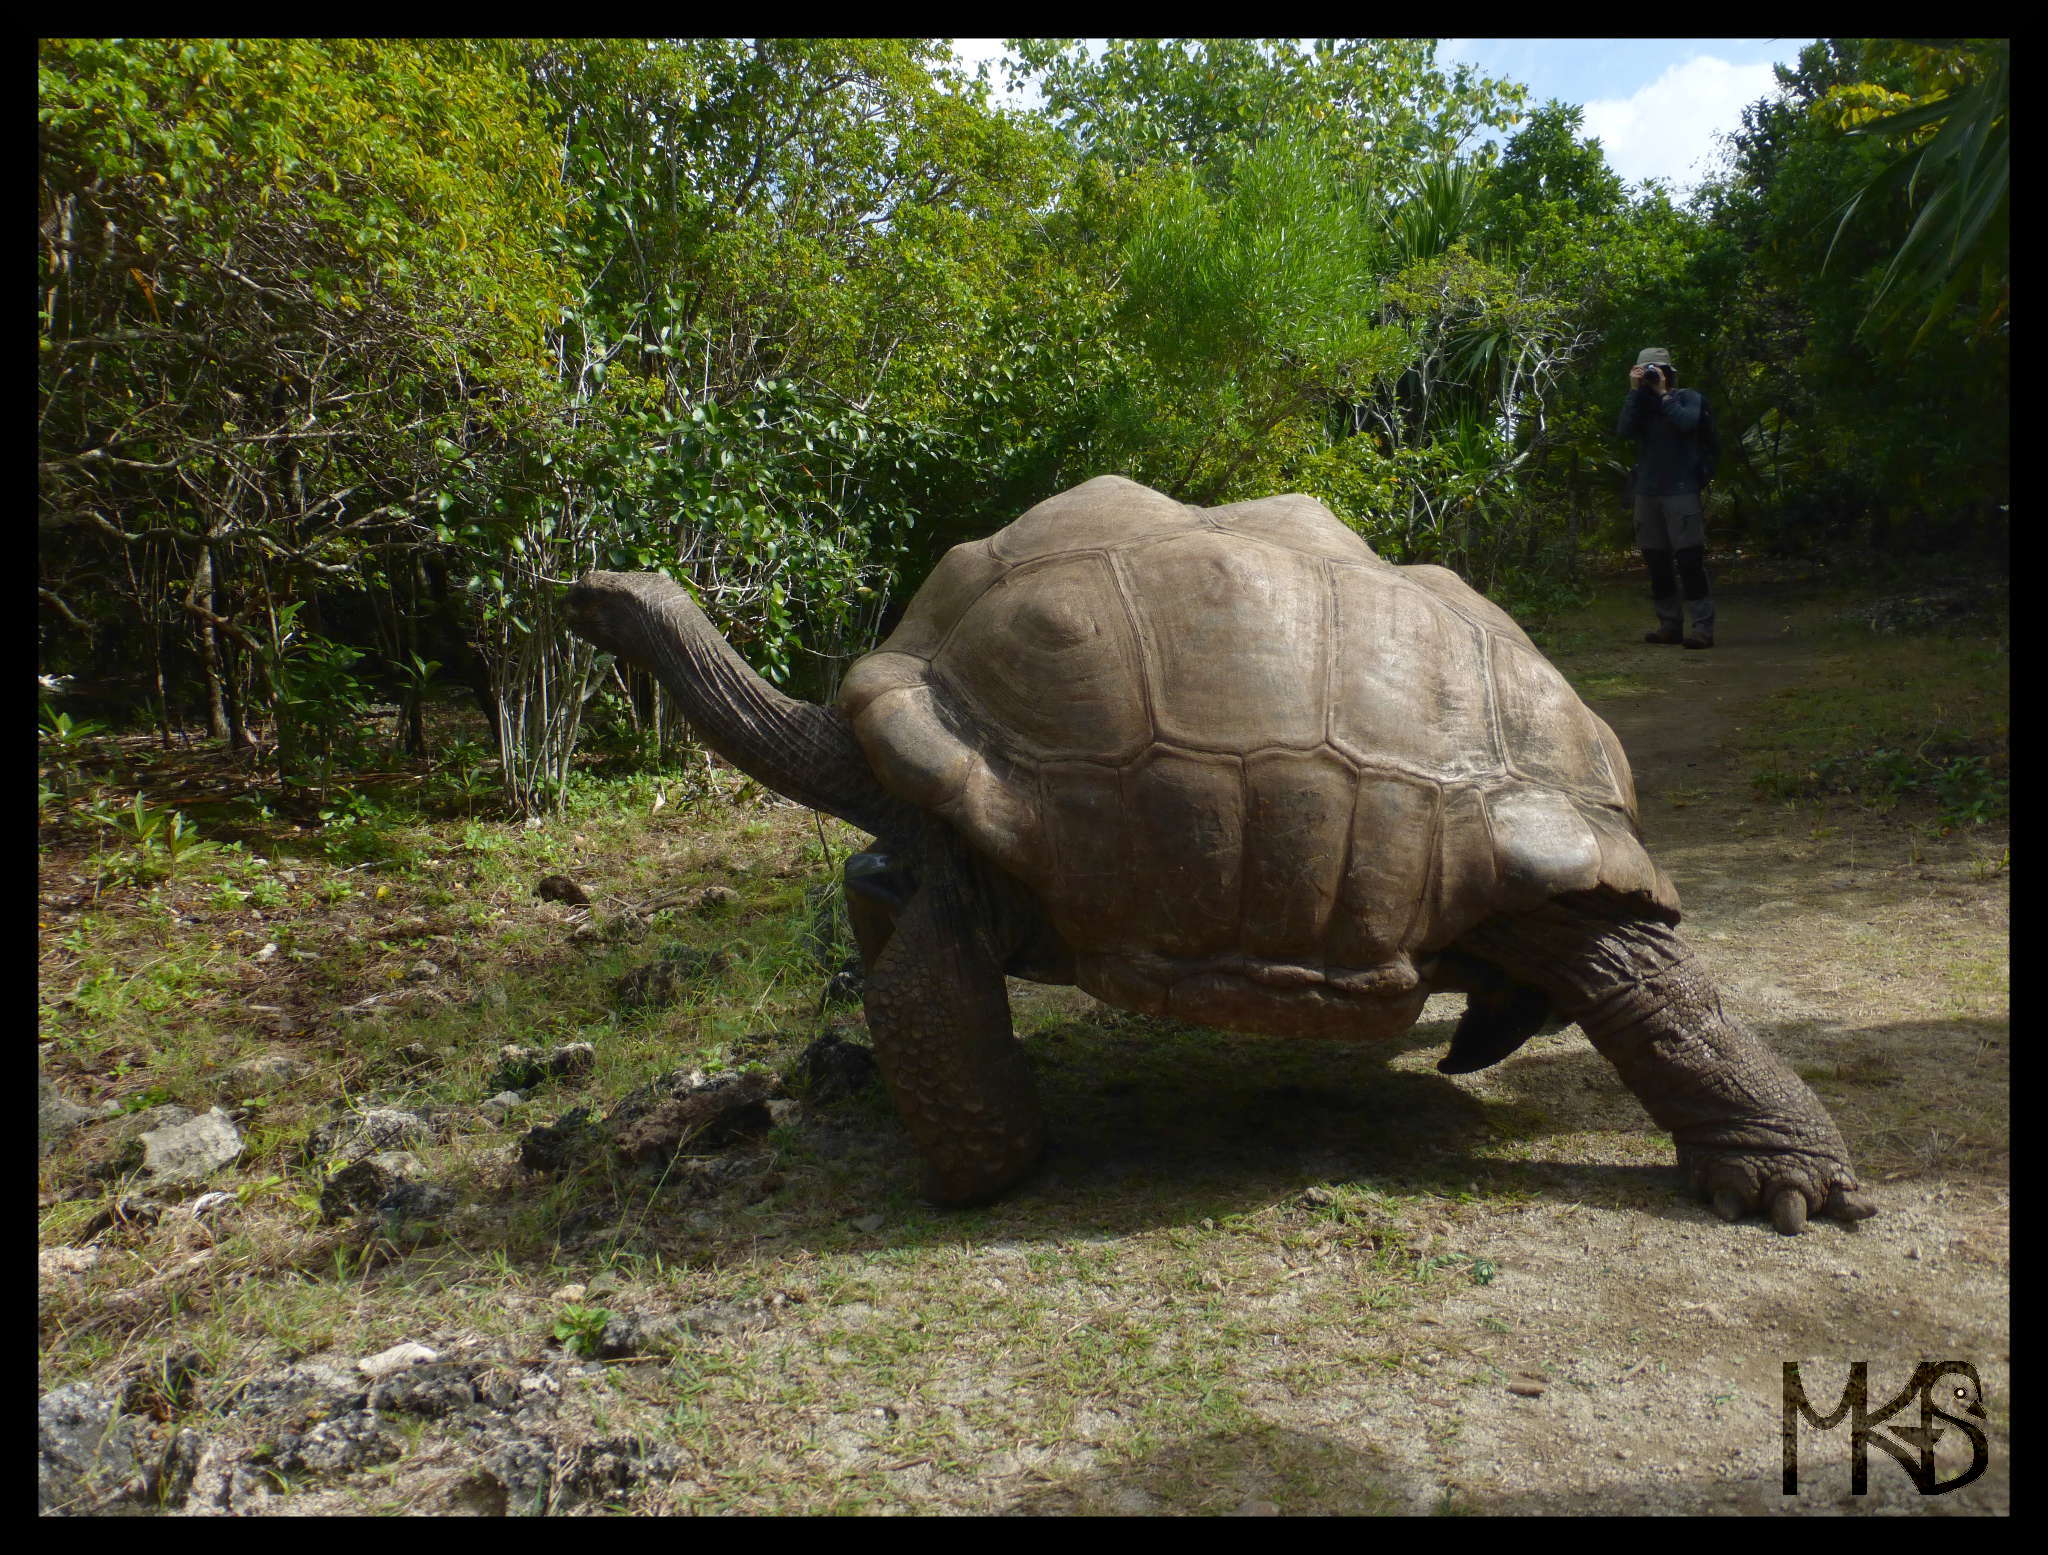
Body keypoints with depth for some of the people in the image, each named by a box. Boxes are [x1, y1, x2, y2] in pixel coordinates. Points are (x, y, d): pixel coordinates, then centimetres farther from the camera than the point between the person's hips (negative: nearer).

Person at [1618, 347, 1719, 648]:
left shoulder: (1689, 397, 4)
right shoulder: (1641, 403, 14)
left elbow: (1687, 422, -18)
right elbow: (1624, 430, -5)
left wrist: (1662, 393, -9)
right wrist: (1635, 391, -7)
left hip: (1681, 490, -5)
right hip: (1646, 492, 5)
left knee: (1689, 560, -11)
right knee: (1657, 562, 6)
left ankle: (1702, 628, -11)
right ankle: (1669, 625, 14)